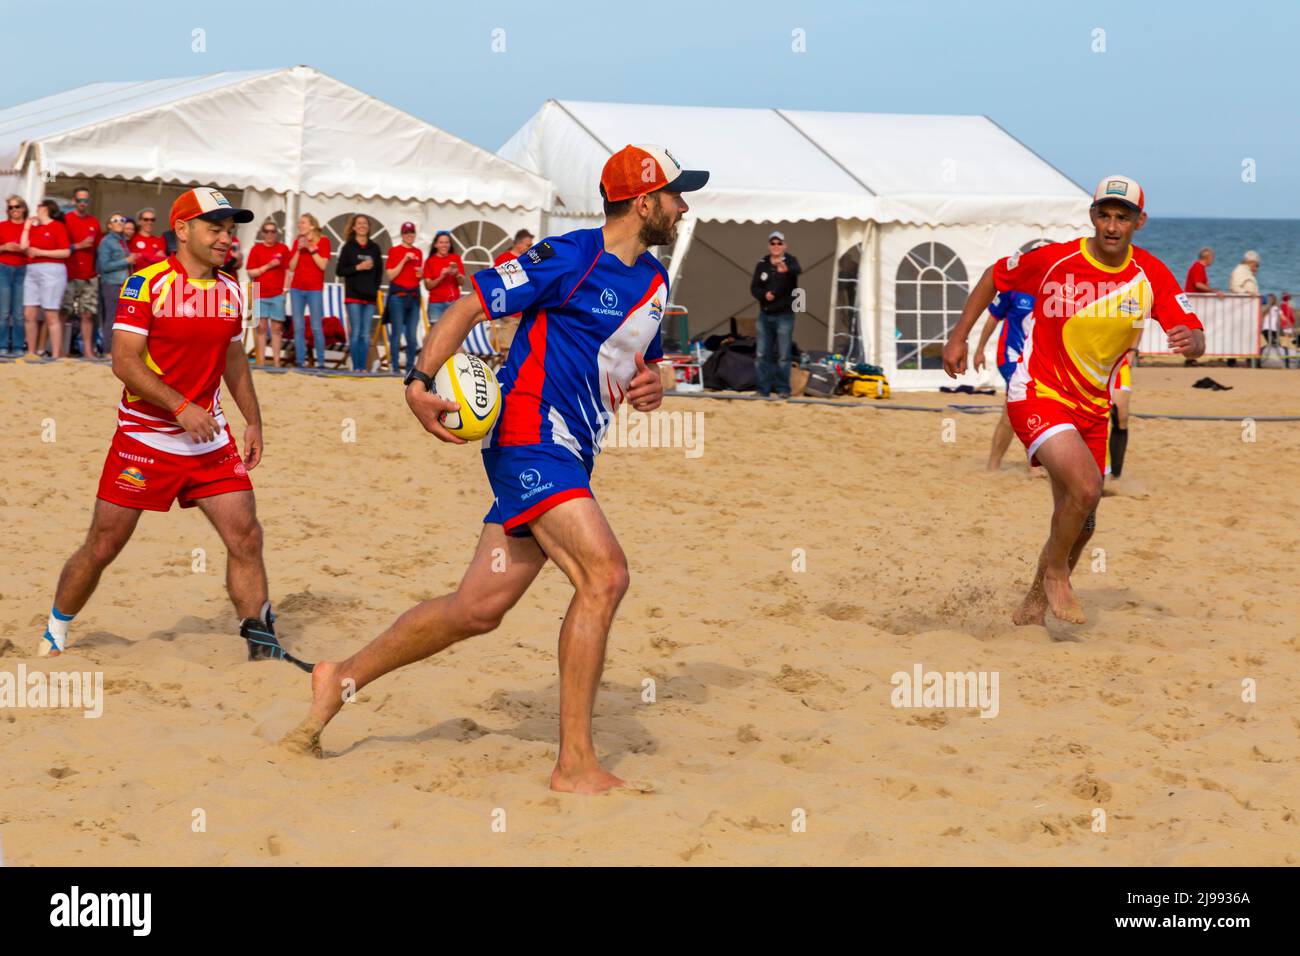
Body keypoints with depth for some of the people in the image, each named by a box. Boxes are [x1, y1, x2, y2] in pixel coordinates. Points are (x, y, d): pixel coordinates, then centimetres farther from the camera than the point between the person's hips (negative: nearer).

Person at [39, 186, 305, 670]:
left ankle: (262, 645, 0)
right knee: (103, 546, 3)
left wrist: (253, 421, 12)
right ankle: (54, 635, 23)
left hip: (210, 440, 5)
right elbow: (125, 362, -17)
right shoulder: (145, 285, -11)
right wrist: (182, 407, -24)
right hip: (144, 437, -5)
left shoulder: (230, 291, 8)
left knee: (246, 536, -6)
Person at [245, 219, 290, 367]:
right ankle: (261, 360, 1)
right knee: (261, 326, -2)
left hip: (278, 294, 0)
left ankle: (276, 361, 4)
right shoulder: (256, 249, 4)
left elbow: (288, 270, 5)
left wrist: (286, 288, -4)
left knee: (277, 328, 1)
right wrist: (268, 266, -10)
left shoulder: (283, 249, 5)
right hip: (260, 293, 0)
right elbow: (251, 273, 0)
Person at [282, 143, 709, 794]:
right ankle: (574, 764, -20)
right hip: (530, 440, -9)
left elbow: (641, 362, 31)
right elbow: (467, 308, -9)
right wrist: (421, 381, -22)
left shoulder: (653, 281, 16)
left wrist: (649, 386, 7)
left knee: (479, 608, 8)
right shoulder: (569, 258, -10)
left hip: (570, 458, 9)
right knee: (604, 574, -23)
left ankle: (343, 678, 25)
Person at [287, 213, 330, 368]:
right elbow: (291, 267, 5)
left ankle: (320, 361, -1)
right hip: (297, 289, 4)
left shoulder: (323, 241, -1)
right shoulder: (297, 241, 10)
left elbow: (323, 265, -10)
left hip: (315, 290, -4)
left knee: (316, 327, -6)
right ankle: (300, 360, -1)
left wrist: (311, 248, -13)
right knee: (298, 327, -1)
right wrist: (299, 249, -6)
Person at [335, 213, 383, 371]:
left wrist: (375, 288, 3)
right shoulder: (348, 247, 2)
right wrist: (358, 267, -13)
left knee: (366, 334, 4)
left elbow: (379, 271, 16)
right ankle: (356, 367, -5)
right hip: (353, 295, -3)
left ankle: (364, 367, 7)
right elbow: (340, 270, -2)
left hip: (370, 296, 3)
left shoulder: (374, 248, 10)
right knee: (356, 332, -7)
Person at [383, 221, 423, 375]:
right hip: (397, 295, -5)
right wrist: (404, 260, -14)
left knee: (412, 335, 2)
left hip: (414, 296, 5)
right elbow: (390, 275, -7)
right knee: (397, 333, -8)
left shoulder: (418, 252, 15)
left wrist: (420, 274, 1)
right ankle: (394, 367, -5)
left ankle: (411, 367, 6)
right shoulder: (394, 251, -1)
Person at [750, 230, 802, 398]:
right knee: (763, 355, 6)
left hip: (784, 316, -4)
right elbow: (754, 288, 6)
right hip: (765, 315, 4)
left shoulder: (790, 261, -7)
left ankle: (783, 389, 4)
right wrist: (764, 295, -17)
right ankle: (763, 389, 11)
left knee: (783, 356, -3)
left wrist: (787, 269, -56)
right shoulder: (762, 264, 4)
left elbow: (798, 270, -32)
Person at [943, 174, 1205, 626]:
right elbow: (994, 276, 2)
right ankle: (1055, 572, 1)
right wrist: (958, 337, -1)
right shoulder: (1054, 260, -15)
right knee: (1086, 488, -26)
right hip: (1038, 396, -5)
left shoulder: (1152, 275, -7)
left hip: (1092, 409, 5)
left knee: (1080, 521, 13)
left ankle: (1034, 604, 36)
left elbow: (1195, 338, -10)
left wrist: (1190, 341, -35)